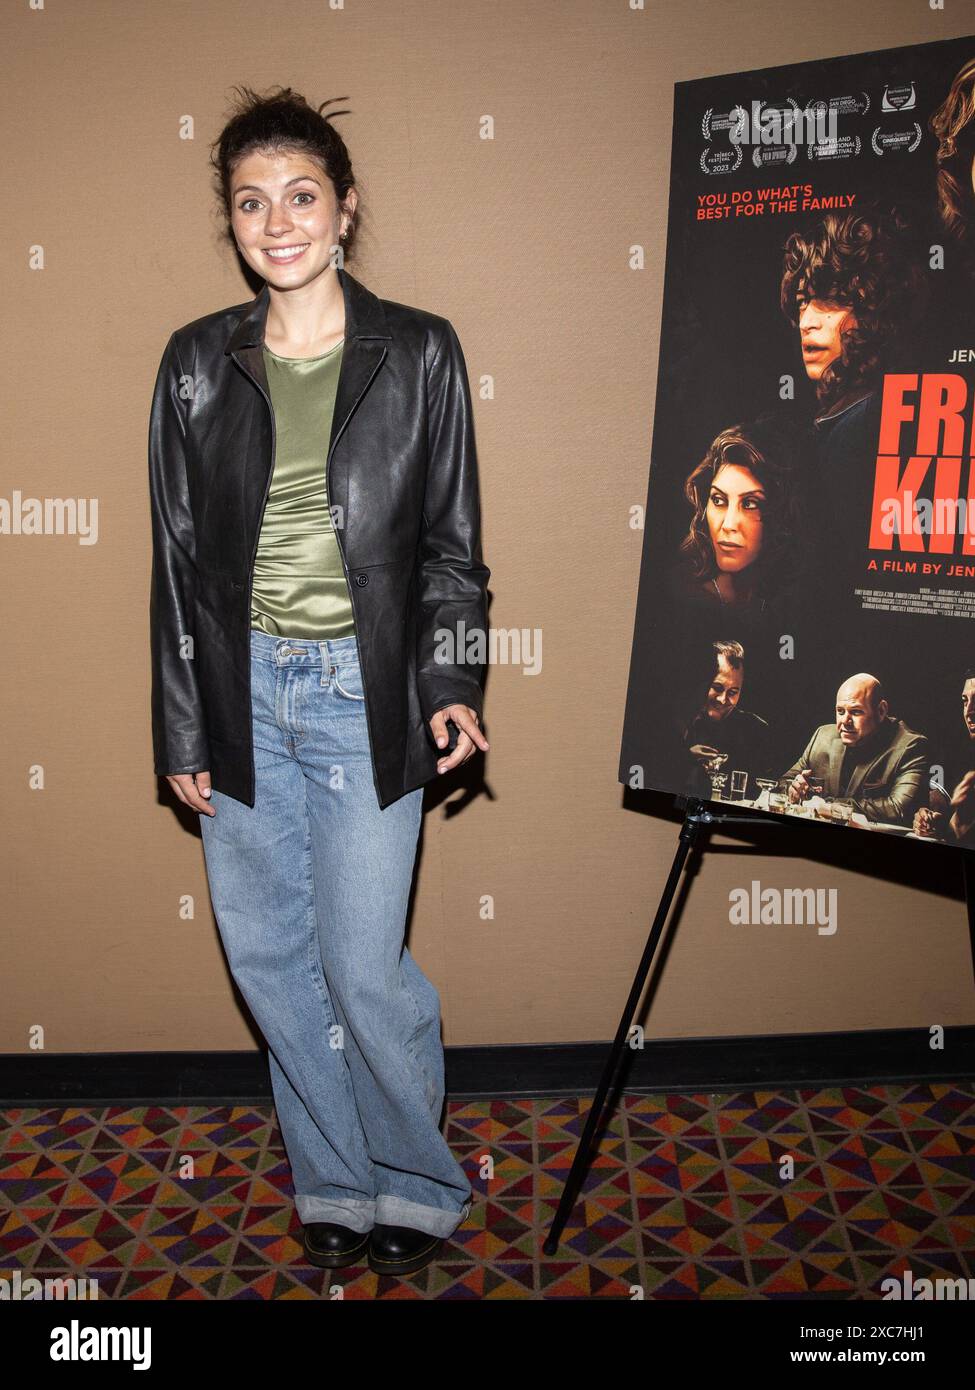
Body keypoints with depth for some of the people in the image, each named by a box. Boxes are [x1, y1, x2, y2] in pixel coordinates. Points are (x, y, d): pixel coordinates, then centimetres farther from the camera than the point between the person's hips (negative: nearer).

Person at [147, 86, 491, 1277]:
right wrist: (181, 730, 4)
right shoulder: (198, 362, 5)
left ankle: (418, 1184, 26)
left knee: (363, 966, -1)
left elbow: (451, 539, 3)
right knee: (267, 954, 10)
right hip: (242, 689, 3)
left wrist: (456, 681, -9)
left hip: (366, 692, -3)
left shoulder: (417, 352, 0)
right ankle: (334, 1180, 32)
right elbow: (177, 554, 6)